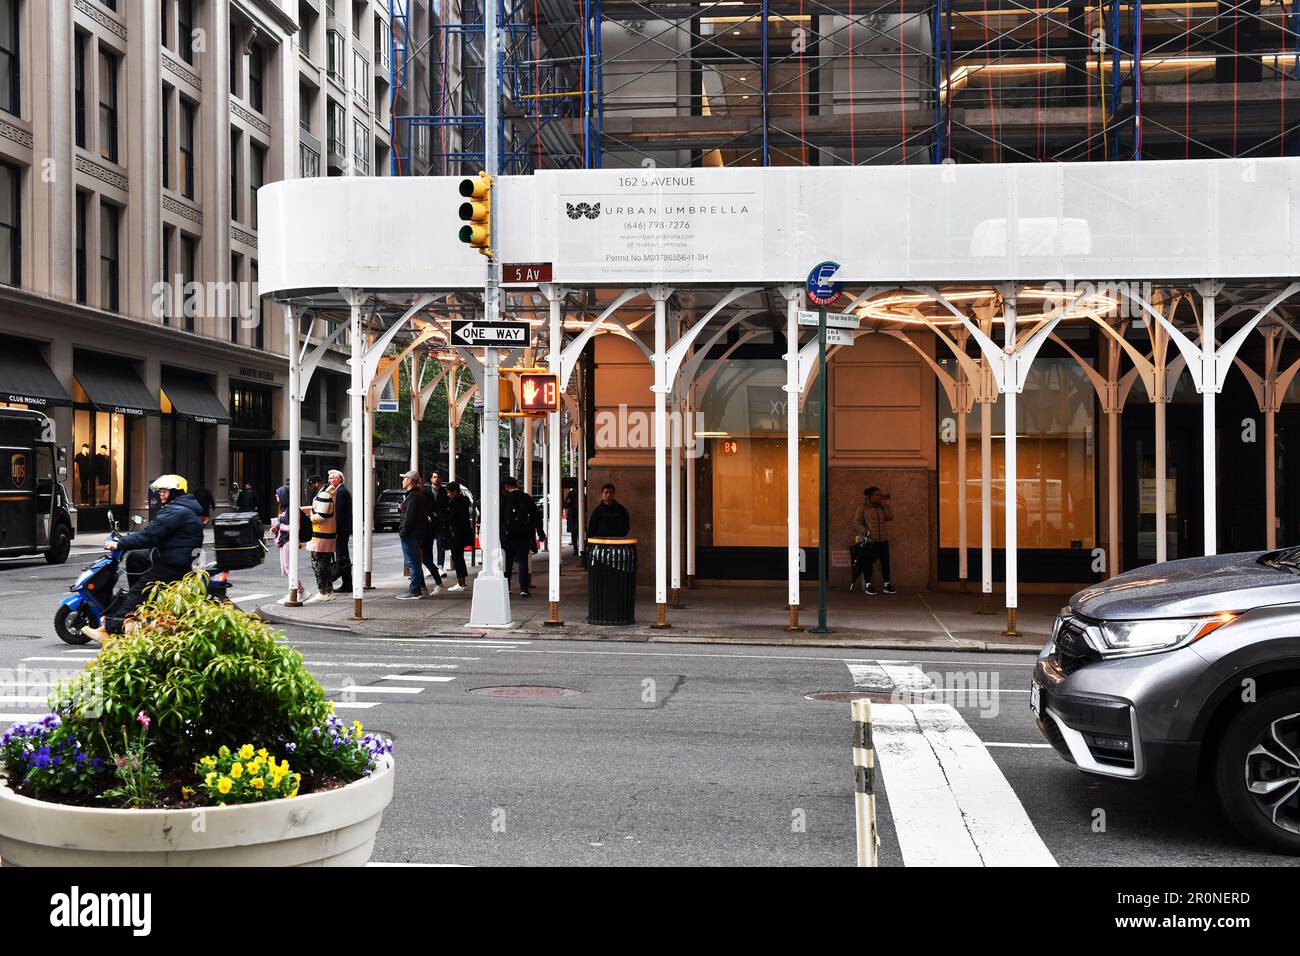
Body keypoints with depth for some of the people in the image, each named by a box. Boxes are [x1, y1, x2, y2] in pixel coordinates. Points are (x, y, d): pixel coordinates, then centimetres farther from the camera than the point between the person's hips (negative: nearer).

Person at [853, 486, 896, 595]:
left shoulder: (882, 508, 11)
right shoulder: (862, 509, -3)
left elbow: (890, 517, 0)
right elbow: (857, 522, -6)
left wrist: (886, 505, -4)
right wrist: (865, 532, -17)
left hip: (883, 540, 5)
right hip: (868, 540, -4)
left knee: (885, 562, 4)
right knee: (868, 562, 1)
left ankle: (887, 585, 14)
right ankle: (867, 585, 12)